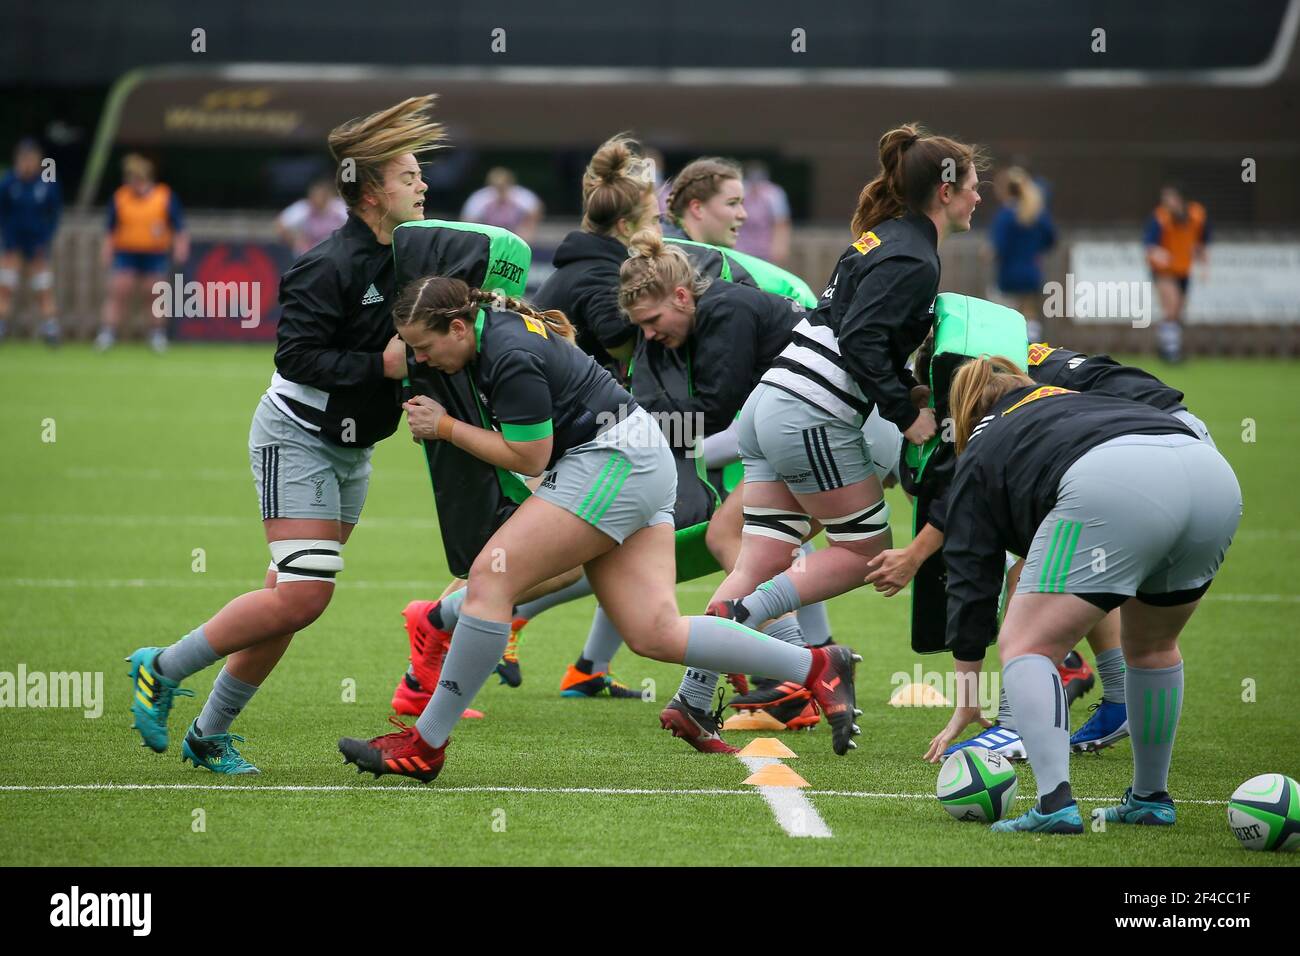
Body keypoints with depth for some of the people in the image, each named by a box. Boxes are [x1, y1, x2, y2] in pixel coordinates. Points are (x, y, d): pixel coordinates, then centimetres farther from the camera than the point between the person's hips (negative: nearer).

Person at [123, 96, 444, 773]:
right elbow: (297, 356, -25)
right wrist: (380, 365, -26)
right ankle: (163, 669, 0)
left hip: (351, 448, 8)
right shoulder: (331, 266, -21)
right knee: (302, 596, -17)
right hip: (298, 437, -8)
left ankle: (209, 735, 15)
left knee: (292, 602, 6)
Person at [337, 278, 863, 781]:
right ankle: (816, 668, 2)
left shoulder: (511, 357, -20)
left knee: (492, 577, -14)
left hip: (615, 460, -10)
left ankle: (425, 744, -13)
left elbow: (529, 457, -14)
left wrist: (446, 427, -6)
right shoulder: (494, 328, 9)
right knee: (657, 634, 1)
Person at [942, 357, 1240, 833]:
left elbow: (970, 580, 25)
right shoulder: (1083, 401, 43)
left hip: (1117, 489, -6)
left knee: (1027, 645, 4)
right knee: (1151, 646, 28)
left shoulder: (979, 455, 28)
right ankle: (1150, 798, 36)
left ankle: (1055, 803, -11)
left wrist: (968, 705, 28)